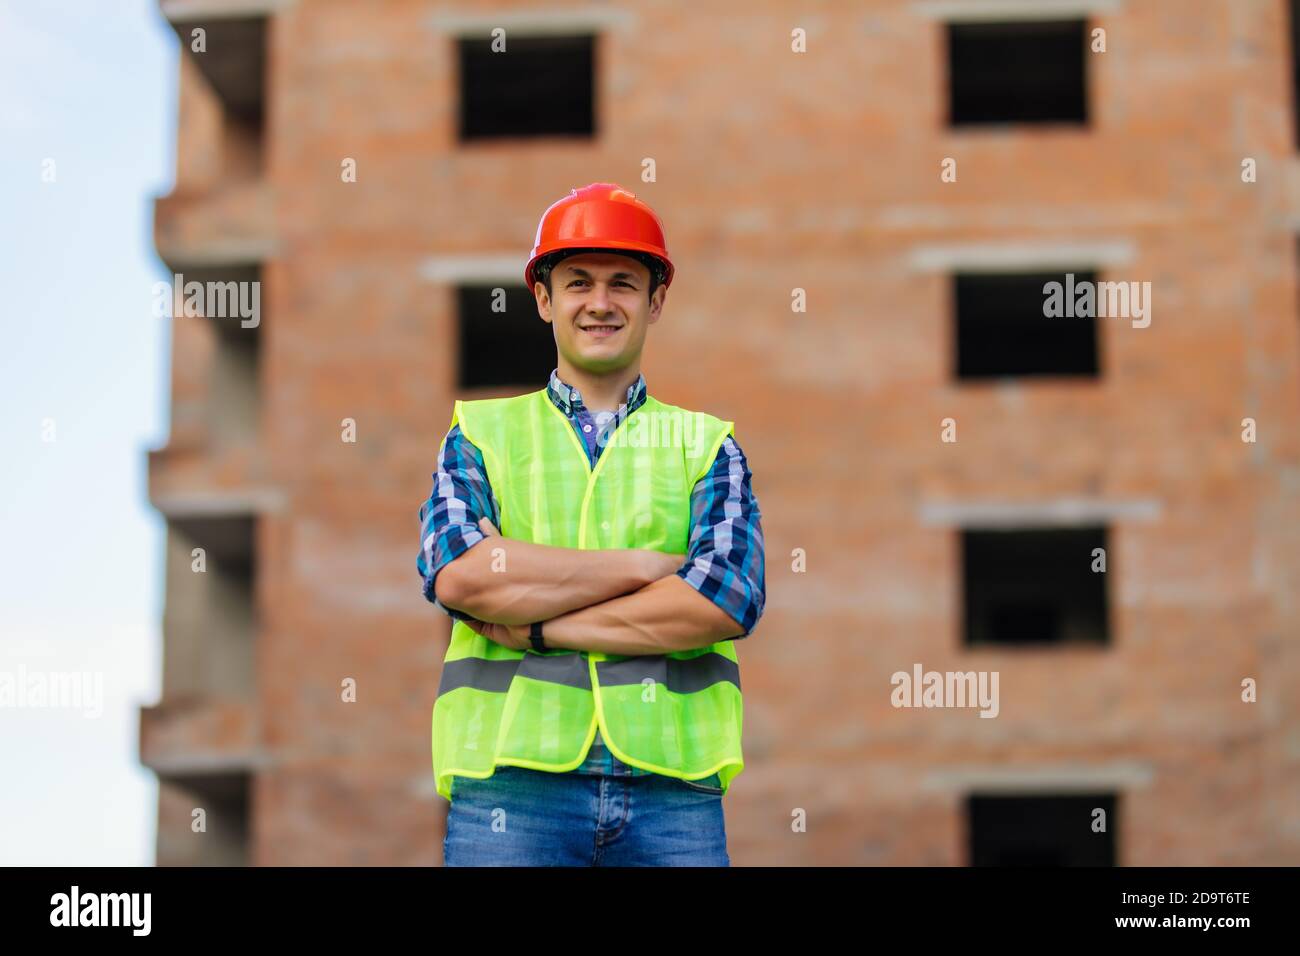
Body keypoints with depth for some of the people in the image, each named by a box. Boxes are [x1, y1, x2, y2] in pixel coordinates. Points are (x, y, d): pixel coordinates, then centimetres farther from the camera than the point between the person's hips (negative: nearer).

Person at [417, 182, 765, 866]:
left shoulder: (706, 444, 14)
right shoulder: (481, 433, 14)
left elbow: (731, 600, -4)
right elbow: (453, 573, -6)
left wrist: (538, 628, -7)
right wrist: (646, 566, -6)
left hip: (675, 790, 1)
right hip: (511, 785, -1)